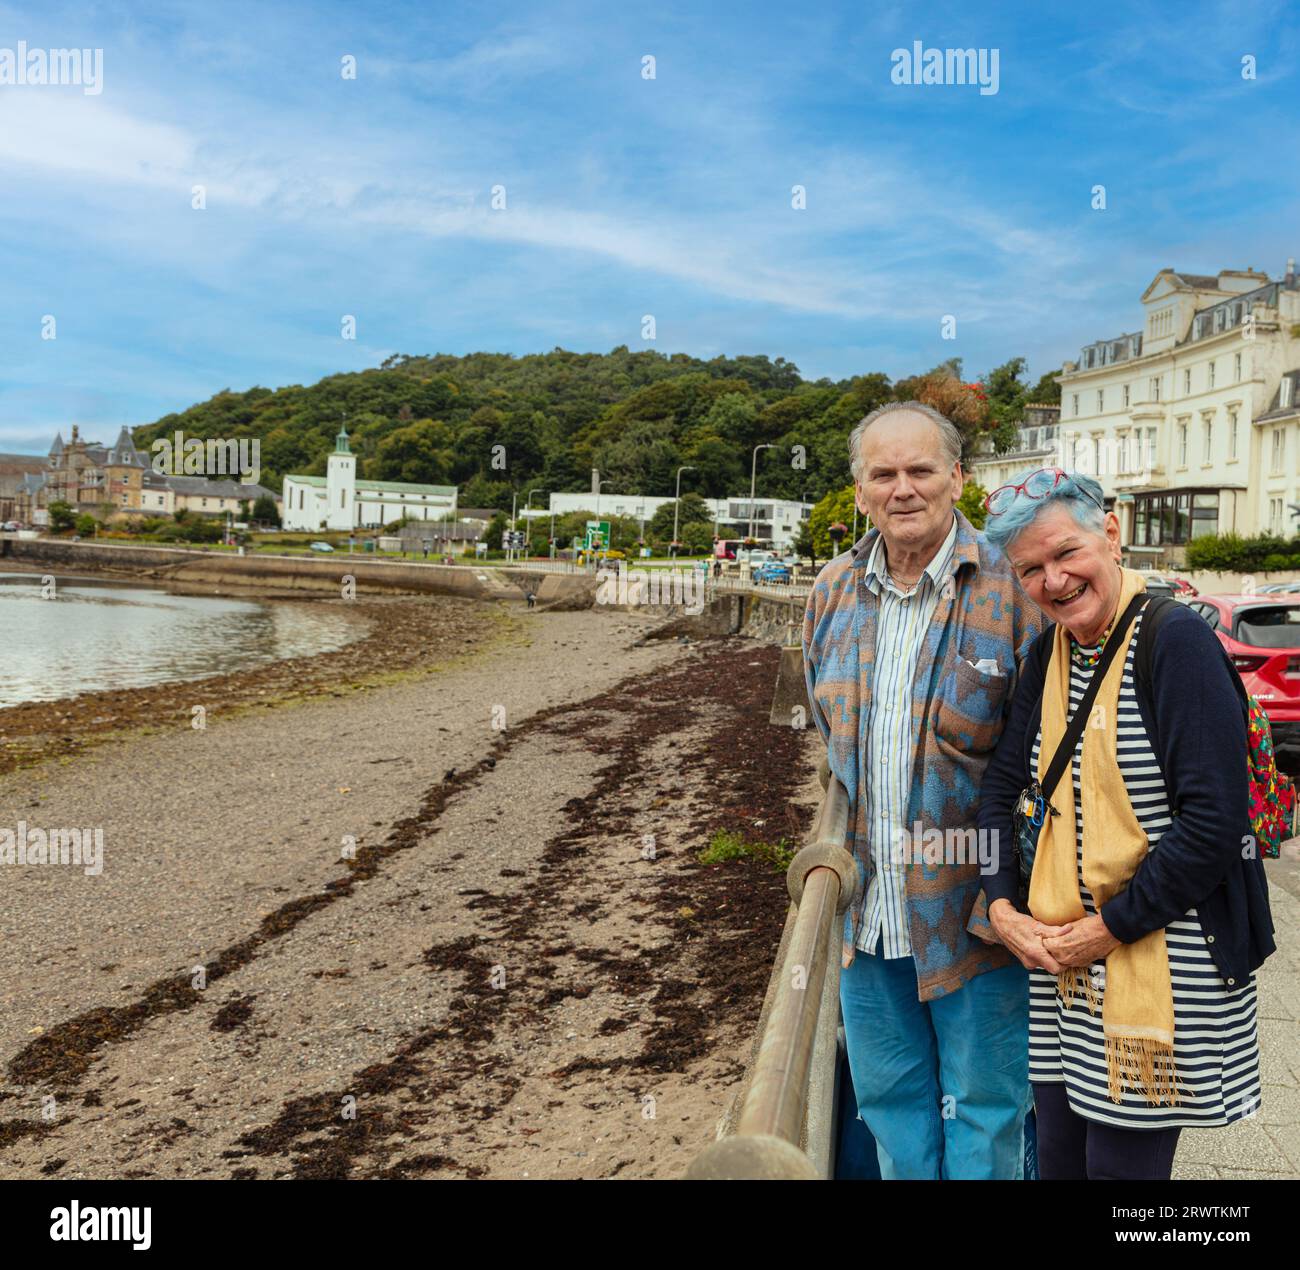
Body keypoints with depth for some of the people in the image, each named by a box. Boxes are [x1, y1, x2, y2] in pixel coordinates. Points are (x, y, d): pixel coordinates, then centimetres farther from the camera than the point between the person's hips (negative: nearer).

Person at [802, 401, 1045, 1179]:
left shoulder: (1012, 588, -11)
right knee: (888, 1095, 19)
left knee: (984, 1102, 11)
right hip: (867, 906, 5)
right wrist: (838, 856, 13)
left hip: (971, 906, -5)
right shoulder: (834, 592, 5)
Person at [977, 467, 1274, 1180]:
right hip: (1062, 951, 7)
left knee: (1121, 1161, 5)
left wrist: (1113, 926, -15)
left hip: (1165, 956, -6)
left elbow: (1214, 822, -20)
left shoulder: (1176, 641, -16)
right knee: (1061, 1155, 16)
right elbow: (1002, 785, 11)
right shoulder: (1050, 655, 7)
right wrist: (1002, 907, -2)